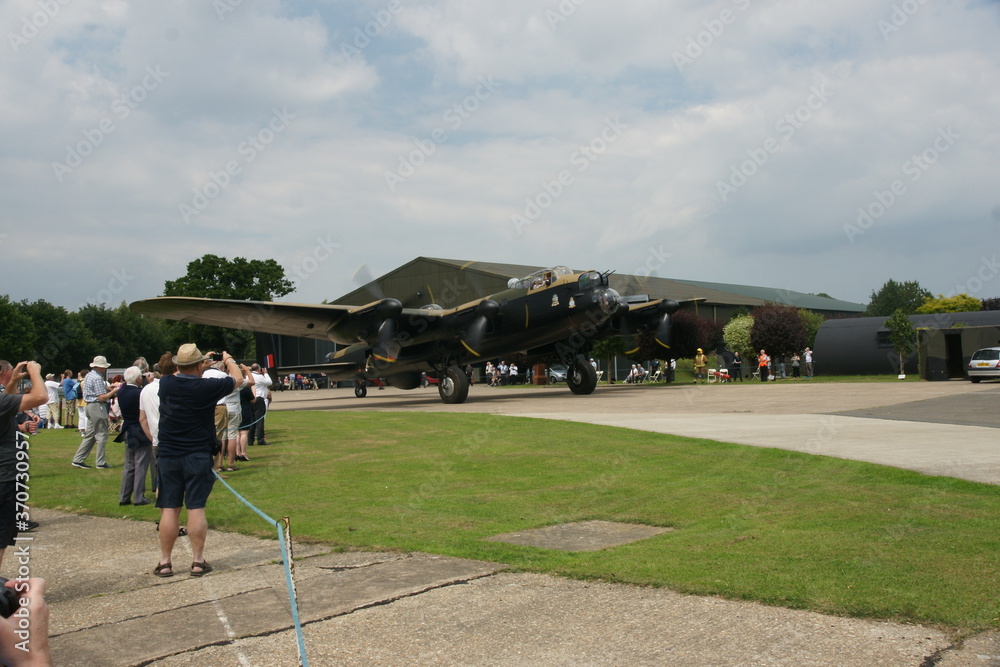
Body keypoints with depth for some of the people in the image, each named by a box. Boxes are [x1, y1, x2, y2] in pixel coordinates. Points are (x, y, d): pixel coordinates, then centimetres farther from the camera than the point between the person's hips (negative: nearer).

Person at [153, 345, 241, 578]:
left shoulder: (166, 383, -3)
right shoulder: (207, 387, -13)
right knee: (196, 508, 1)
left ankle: (164, 562, 12)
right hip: (198, 456, -3)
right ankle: (198, 561, 7)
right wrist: (229, 360, 23)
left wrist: (202, 367, 30)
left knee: (169, 509, 6)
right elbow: (237, 378, 5)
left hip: (168, 456, 3)